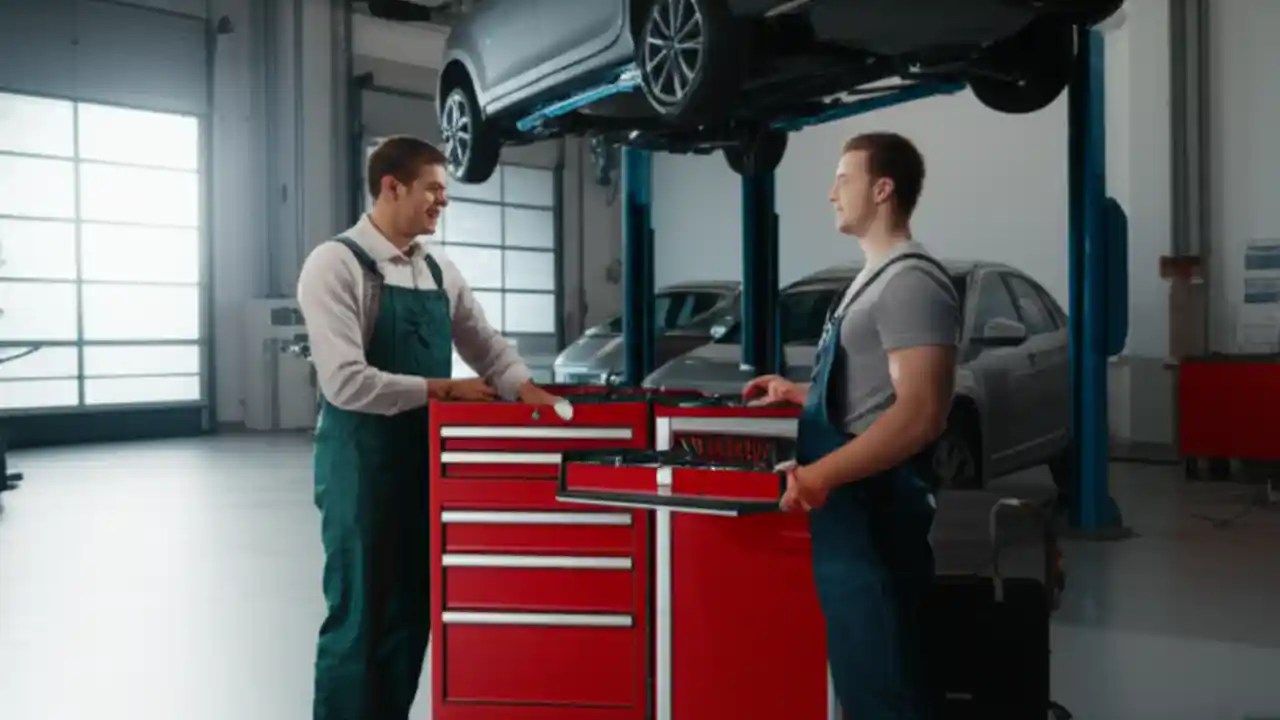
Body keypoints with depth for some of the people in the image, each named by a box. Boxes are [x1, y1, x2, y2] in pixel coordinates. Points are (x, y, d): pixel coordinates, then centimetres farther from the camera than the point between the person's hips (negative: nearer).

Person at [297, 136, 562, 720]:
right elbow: (345, 381, -22)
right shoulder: (337, 264, -12)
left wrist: (527, 390, -8)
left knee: (410, 614, 14)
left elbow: (486, 346, 11)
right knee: (357, 618, 3)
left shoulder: (441, 273, 10)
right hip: (362, 462, -7)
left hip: (424, 460, 7)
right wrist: (441, 389, -16)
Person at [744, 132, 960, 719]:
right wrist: (798, 393, 21)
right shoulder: (875, 278, 18)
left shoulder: (910, 279, -14)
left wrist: (820, 476, -26)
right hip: (850, 509, 10)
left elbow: (920, 412, -24)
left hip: (871, 513, -10)